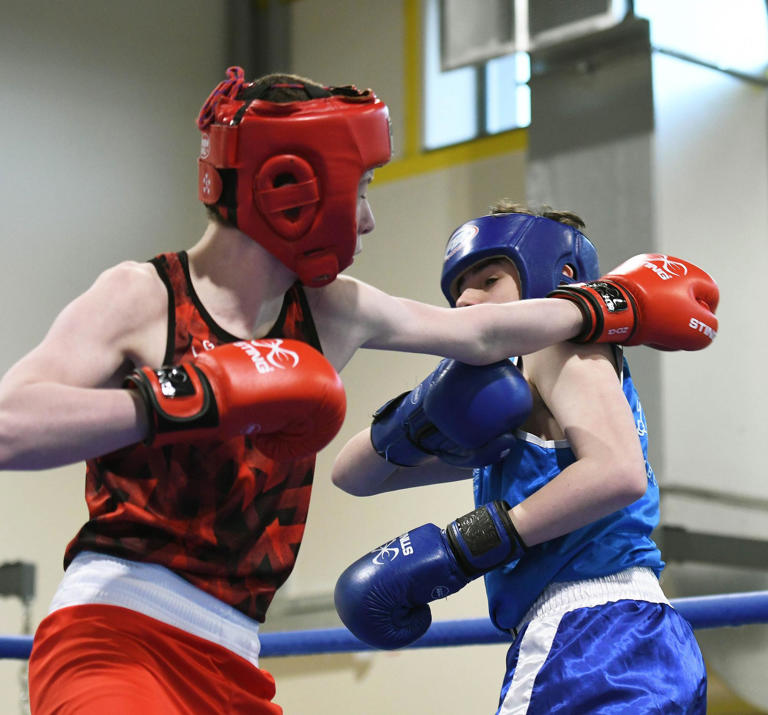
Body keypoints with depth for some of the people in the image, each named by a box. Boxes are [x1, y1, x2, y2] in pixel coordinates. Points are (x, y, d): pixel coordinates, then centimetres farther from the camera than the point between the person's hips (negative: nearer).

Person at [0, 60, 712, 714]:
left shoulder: (333, 311, 13)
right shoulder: (139, 298, -6)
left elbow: (479, 333, 30)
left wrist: (618, 309, 39)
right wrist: (195, 394, -27)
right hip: (114, 637, -7)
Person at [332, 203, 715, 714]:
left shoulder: (561, 332, 2)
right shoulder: (510, 400, 27)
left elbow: (619, 472, -17)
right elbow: (353, 476, 23)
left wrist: (462, 547, -15)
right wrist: (420, 419, 1)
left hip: (594, 636, -9)